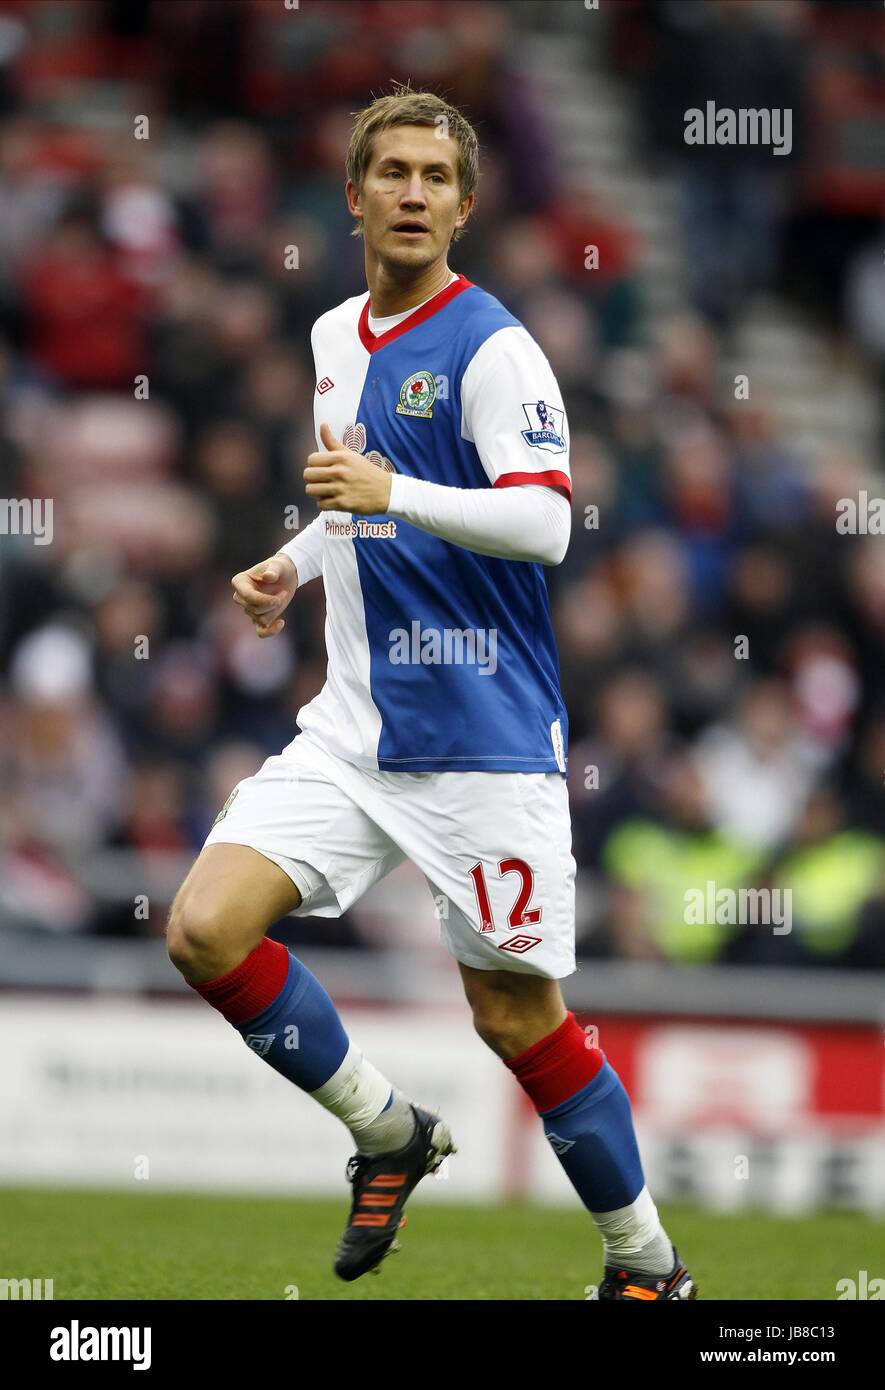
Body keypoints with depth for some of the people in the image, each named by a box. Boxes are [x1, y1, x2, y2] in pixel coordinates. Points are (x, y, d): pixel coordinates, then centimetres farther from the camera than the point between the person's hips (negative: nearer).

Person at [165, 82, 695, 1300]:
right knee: (206, 930, -11)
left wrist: (391, 494, -32)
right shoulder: (337, 337, 13)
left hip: (483, 732, -6)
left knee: (516, 1015, -2)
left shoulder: (492, 348, -10)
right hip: (354, 728, 6)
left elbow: (545, 521, -21)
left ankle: (648, 1262, 16)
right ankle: (391, 1134, 9)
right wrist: (295, 566, 13)